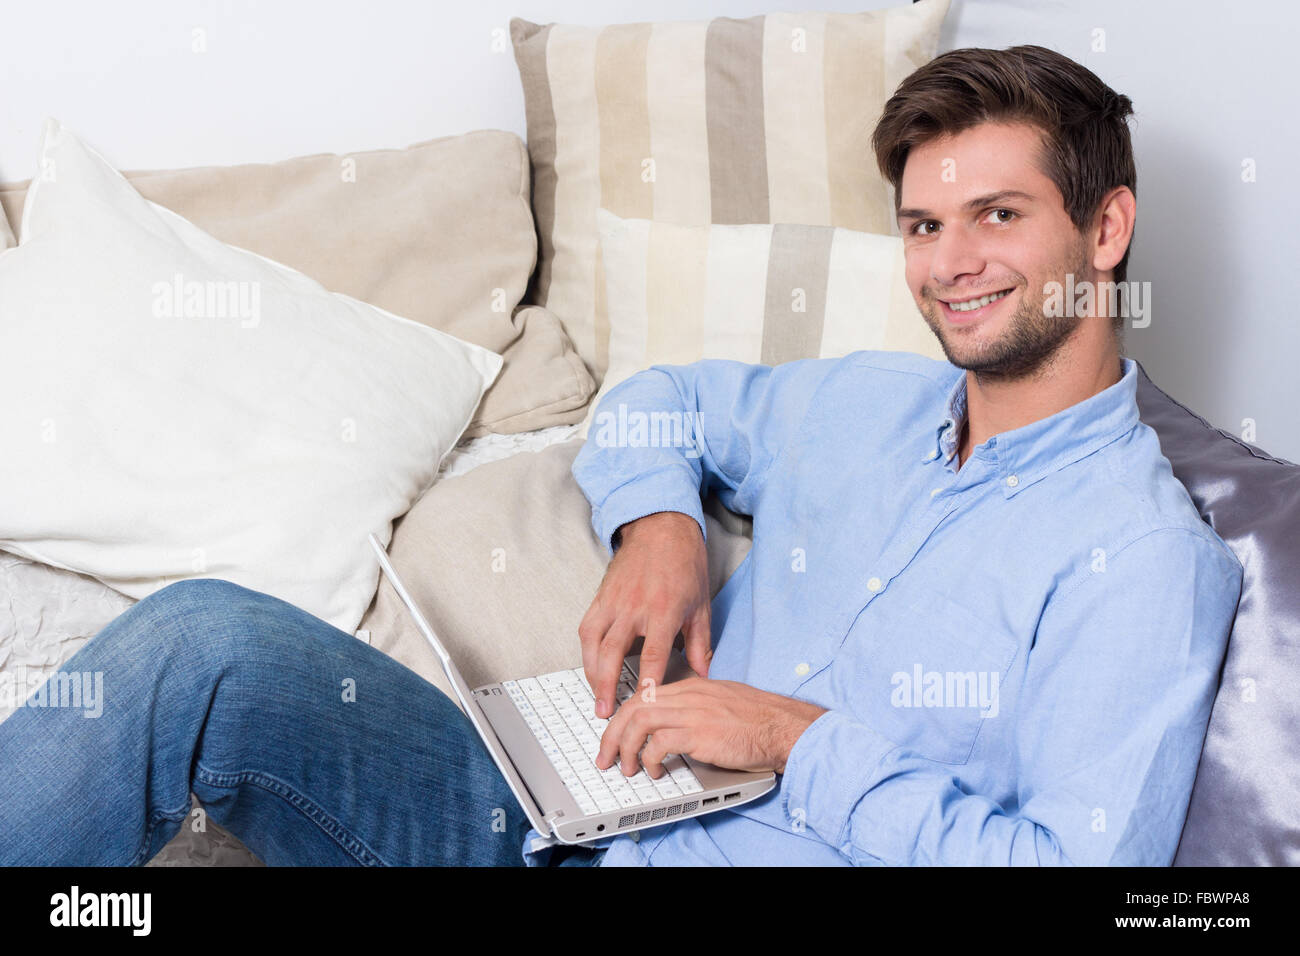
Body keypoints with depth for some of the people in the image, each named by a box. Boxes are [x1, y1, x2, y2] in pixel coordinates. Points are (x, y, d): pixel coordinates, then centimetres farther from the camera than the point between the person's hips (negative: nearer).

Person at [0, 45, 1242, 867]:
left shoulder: (1143, 554, -6)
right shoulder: (864, 407, 14)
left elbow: (1082, 859, -14)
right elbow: (663, 399, 29)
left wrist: (809, 739, -14)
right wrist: (658, 522, 7)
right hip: (572, 826, 7)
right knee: (208, 641, -18)